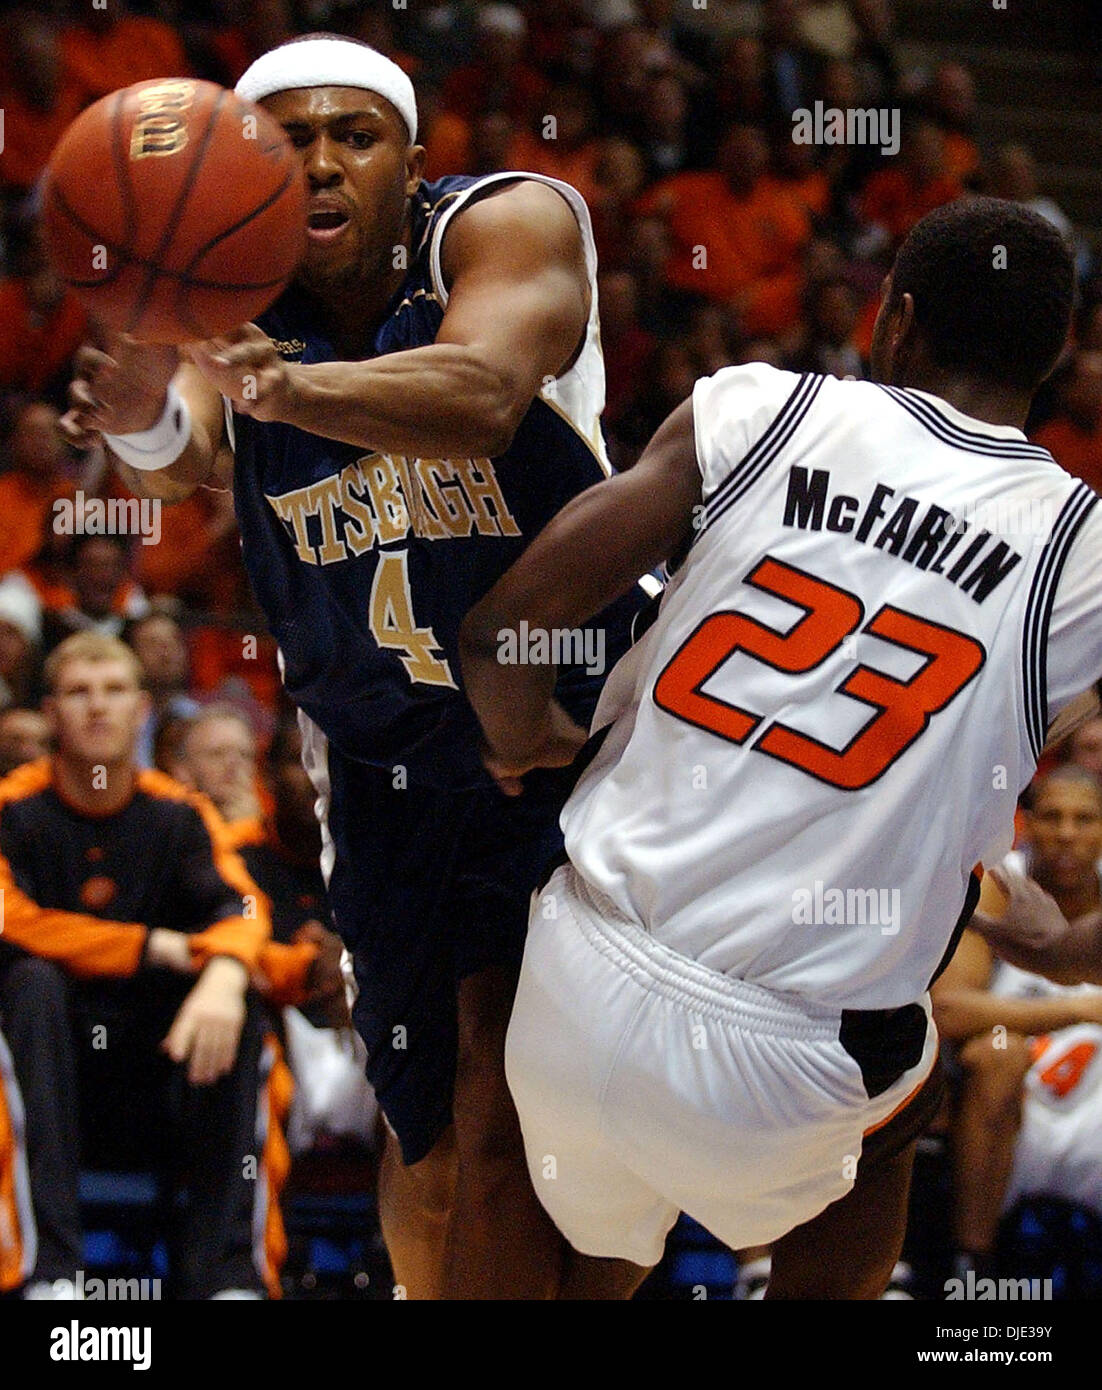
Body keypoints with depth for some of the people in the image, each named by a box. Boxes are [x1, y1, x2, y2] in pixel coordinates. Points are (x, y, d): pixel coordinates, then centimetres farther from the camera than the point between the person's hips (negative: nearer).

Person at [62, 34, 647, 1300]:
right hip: (385, 772, 3)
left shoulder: (512, 224, -15)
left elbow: (483, 395, -37)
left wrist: (292, 388, -56)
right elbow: (175, 460, -28)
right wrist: (147, 420, -54)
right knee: (434, 1136, 6)